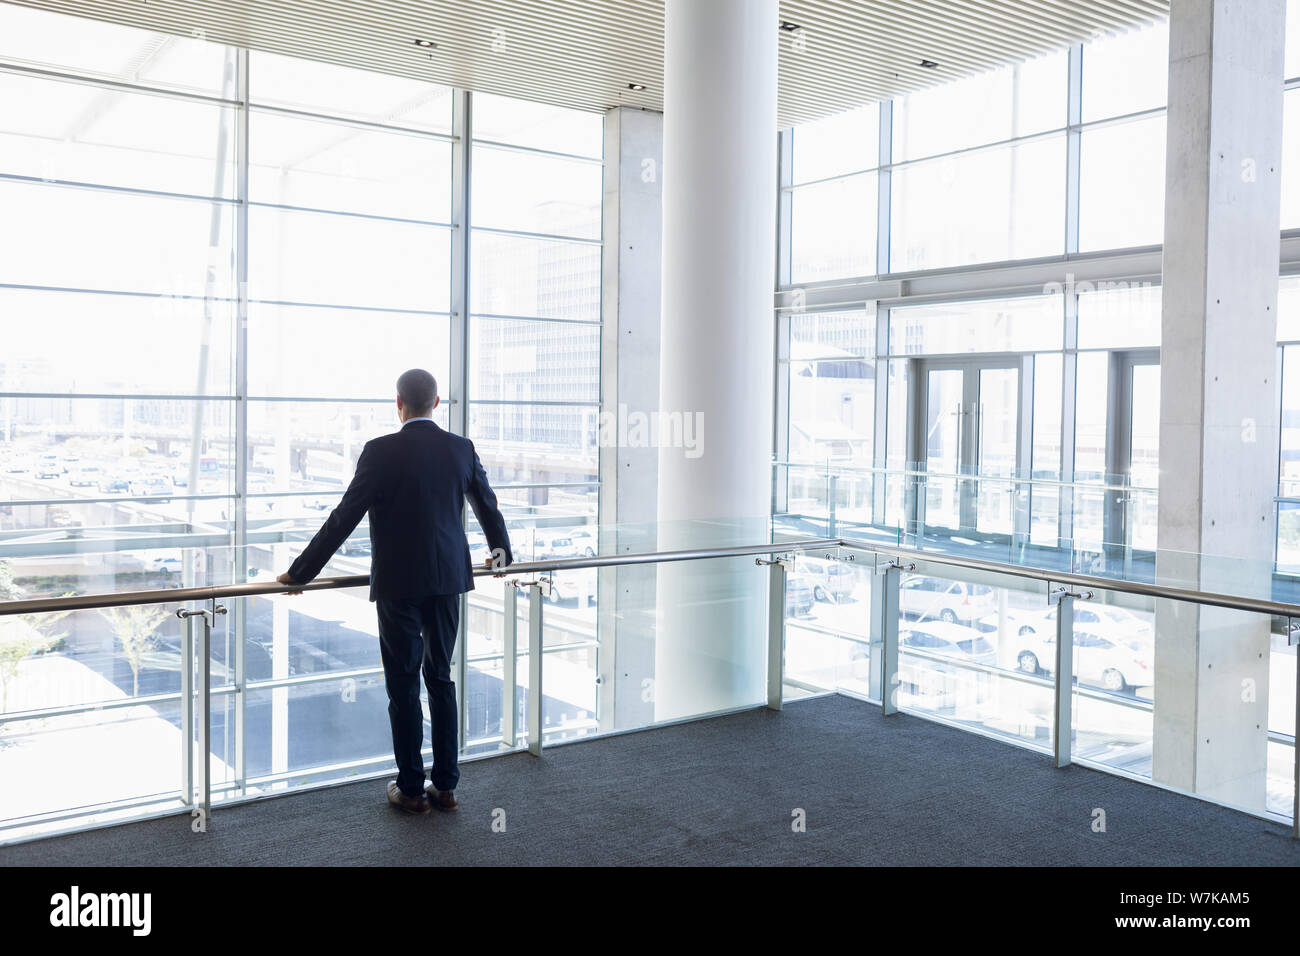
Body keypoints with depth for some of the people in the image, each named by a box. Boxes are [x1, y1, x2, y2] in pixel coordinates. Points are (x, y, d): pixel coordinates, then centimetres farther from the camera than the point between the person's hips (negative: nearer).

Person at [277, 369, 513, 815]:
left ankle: (411, 790, 14)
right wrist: (501, 552, 35)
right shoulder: (461, 449, 3)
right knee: (441, 679, 13)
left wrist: (300, 572, 0)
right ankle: (445, 785, 19)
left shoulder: (381, 452, -10)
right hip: (448, 579, 4)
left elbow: (343, 519, -10)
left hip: (399, 584, -4)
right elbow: (488, 507, 16)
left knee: (404, 686, 5)